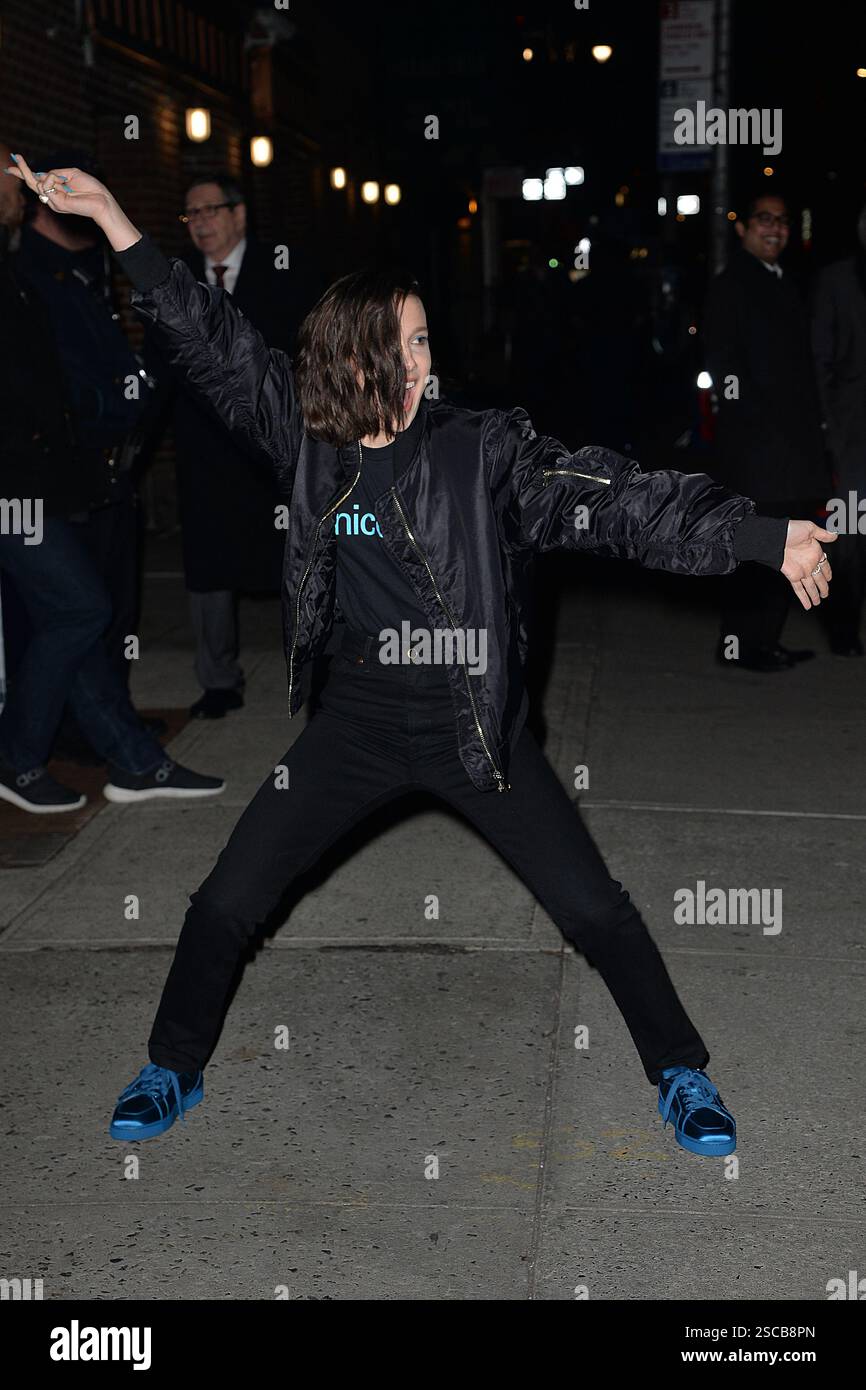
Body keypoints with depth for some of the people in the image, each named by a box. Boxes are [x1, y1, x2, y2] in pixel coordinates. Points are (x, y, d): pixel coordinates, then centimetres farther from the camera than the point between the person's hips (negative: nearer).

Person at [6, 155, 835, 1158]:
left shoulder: (483, 451, -9)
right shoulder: (308, 442, -2)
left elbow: (612, 500, -17)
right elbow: (208, 338, 3)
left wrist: (767, 536, -26)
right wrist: (108, 216, 1)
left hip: (476, 727, -2)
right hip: (358, 724, 2)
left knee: (595, 912, -2)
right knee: (226, 904, 4)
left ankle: (680, 1074, 24)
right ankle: (175, 1068, 31)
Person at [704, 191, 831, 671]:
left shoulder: (782, 284, 20)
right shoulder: (730, 285, -4)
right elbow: (721, 361, -12)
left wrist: (811, 425, 13)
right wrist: (752, 416, -17)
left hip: (793, 440, 9)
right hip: (756, 442, -9)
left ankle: (765, 639, 20)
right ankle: (739, 644, 1)